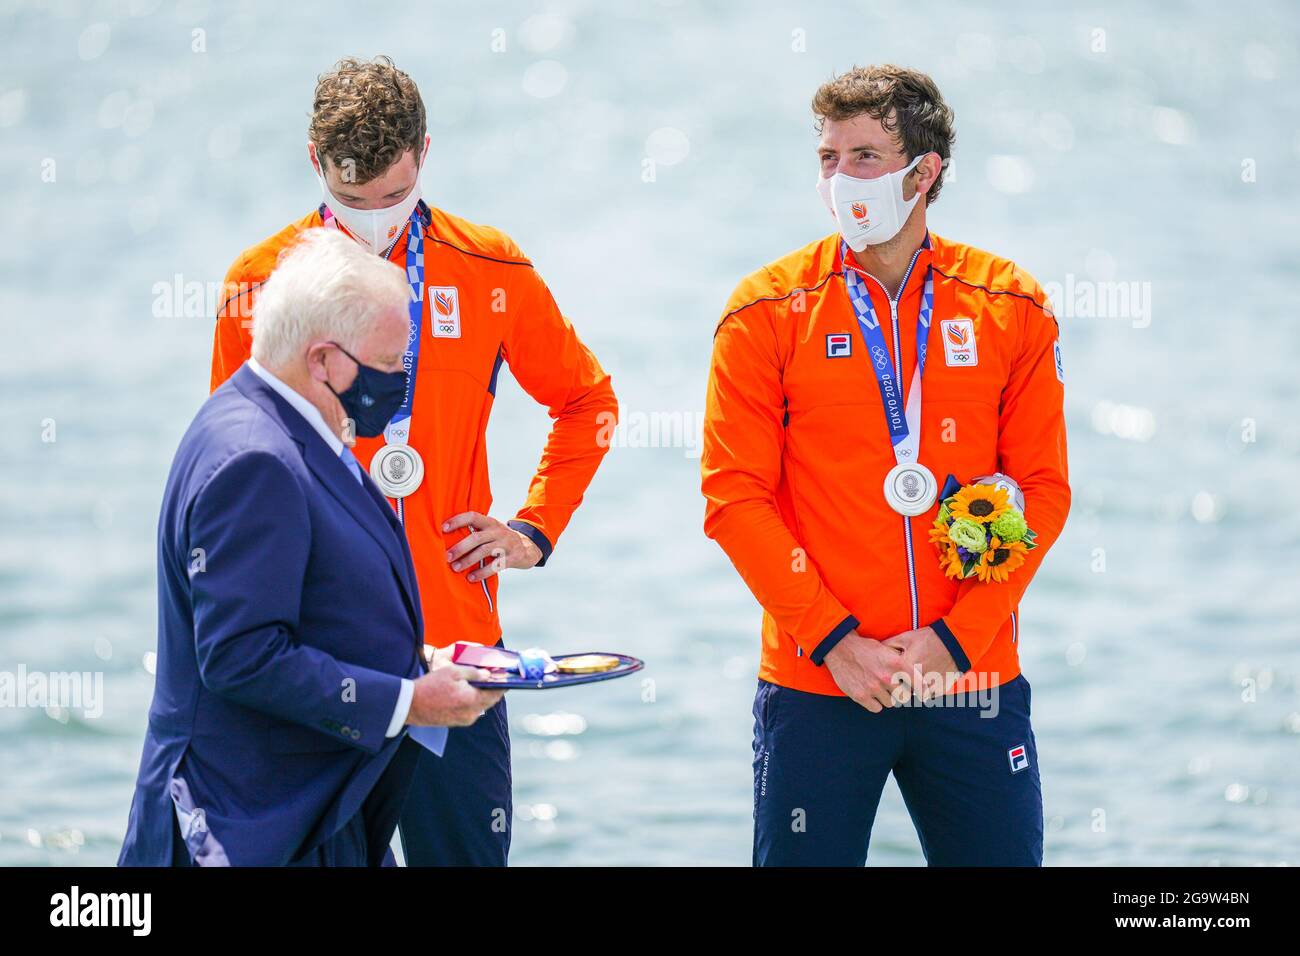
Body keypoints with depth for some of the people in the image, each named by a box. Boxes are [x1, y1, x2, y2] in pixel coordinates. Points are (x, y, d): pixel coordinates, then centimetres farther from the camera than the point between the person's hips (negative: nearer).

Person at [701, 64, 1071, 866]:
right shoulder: (769, 311, 0)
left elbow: (1042, 490, 3)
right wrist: (833, 641, -12)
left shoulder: (1011, 308, 4)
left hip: (972, 680, 1)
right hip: (815, 691, -1)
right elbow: (736, 497, -3)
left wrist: (955, 639, -8)